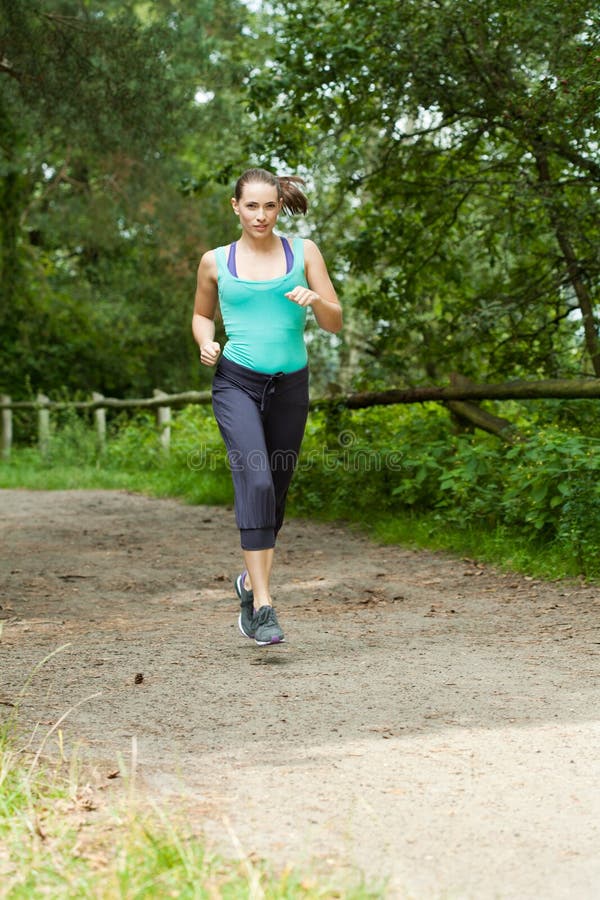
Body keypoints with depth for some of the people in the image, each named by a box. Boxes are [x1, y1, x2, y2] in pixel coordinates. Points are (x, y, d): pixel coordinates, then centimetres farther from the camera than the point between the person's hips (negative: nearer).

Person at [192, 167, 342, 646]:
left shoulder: (303, 252, 6)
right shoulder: (216, 261, 6)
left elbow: (335, 323, 5)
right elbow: (202, 314, 22)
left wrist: (314, 300, -16)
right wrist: (206, 343, 0)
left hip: (289, 385, 2)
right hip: (236, 382, -2)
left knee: (276, 490, 10)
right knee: (255, 481, -20)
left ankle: (251, 581, 34)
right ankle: (263, 603, -20)